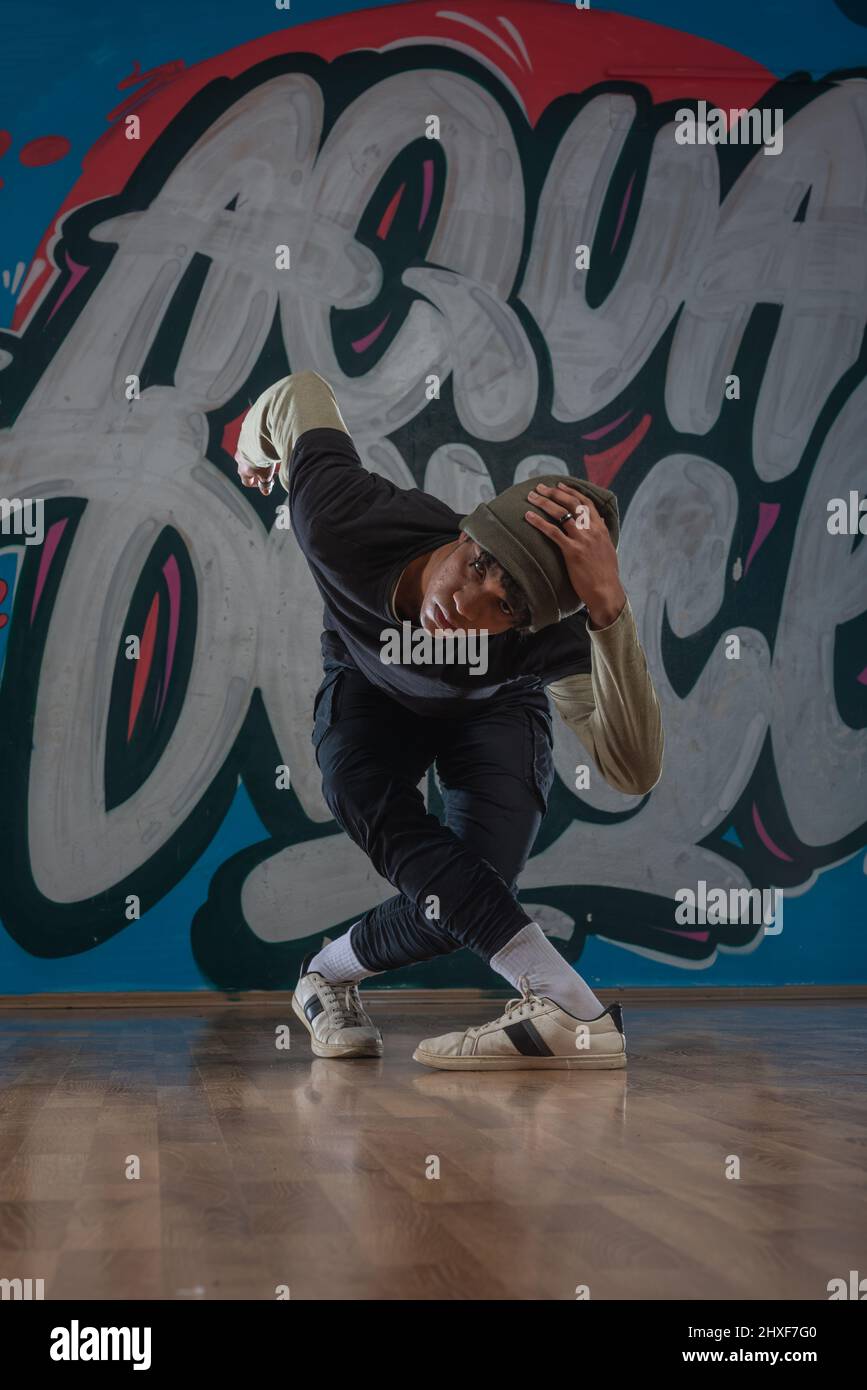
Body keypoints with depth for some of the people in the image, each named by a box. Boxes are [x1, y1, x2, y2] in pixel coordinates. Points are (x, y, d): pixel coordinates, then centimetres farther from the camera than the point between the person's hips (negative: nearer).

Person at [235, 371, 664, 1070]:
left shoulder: (549, 639, -44)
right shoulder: (347, 521, -42)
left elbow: (633, 770, -58)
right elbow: (303, 391, -22)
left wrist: (610, 609, -70)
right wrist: (256, 450, 2)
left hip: (493, 708, -1)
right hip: (372, 688, 1)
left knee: (454, 909, -21)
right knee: (362, 795, -33)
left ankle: (329, 972, 11)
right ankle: (573, 1014, -36)